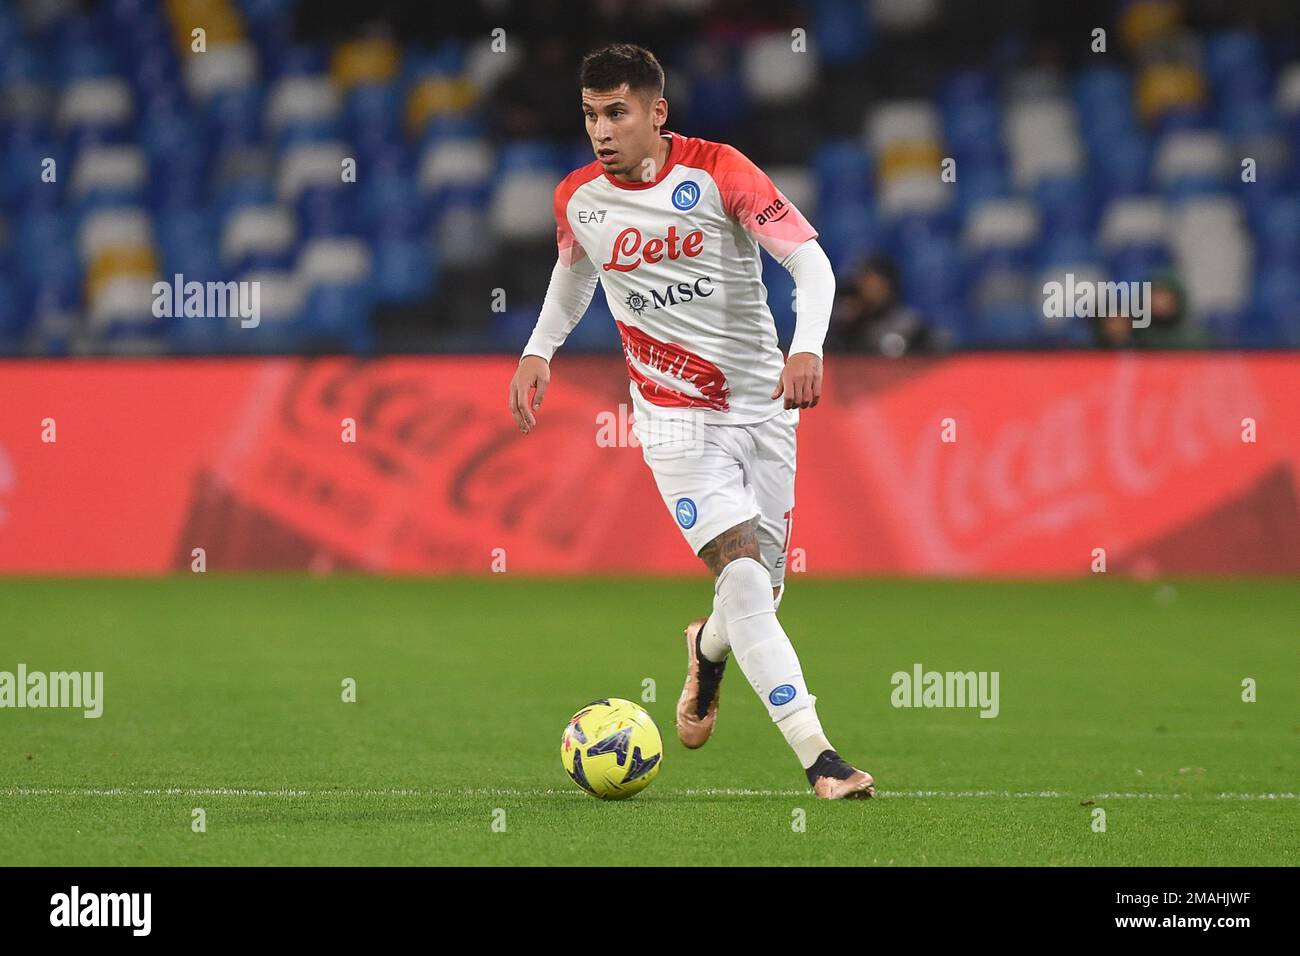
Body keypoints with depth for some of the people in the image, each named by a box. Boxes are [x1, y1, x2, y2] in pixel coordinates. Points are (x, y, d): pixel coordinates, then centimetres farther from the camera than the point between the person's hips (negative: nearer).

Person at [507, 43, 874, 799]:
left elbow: (809, 258, -15)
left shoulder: (716, 171, -12)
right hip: (677, 417, 0)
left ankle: (708, 651, 46)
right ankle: (820, 760, -23)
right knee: (744, 576, -19)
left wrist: (808, 348, -31)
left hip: (764, 406, 0)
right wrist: (538, 351, 10)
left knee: (762, 591, 7)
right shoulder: (577, 198, -2)